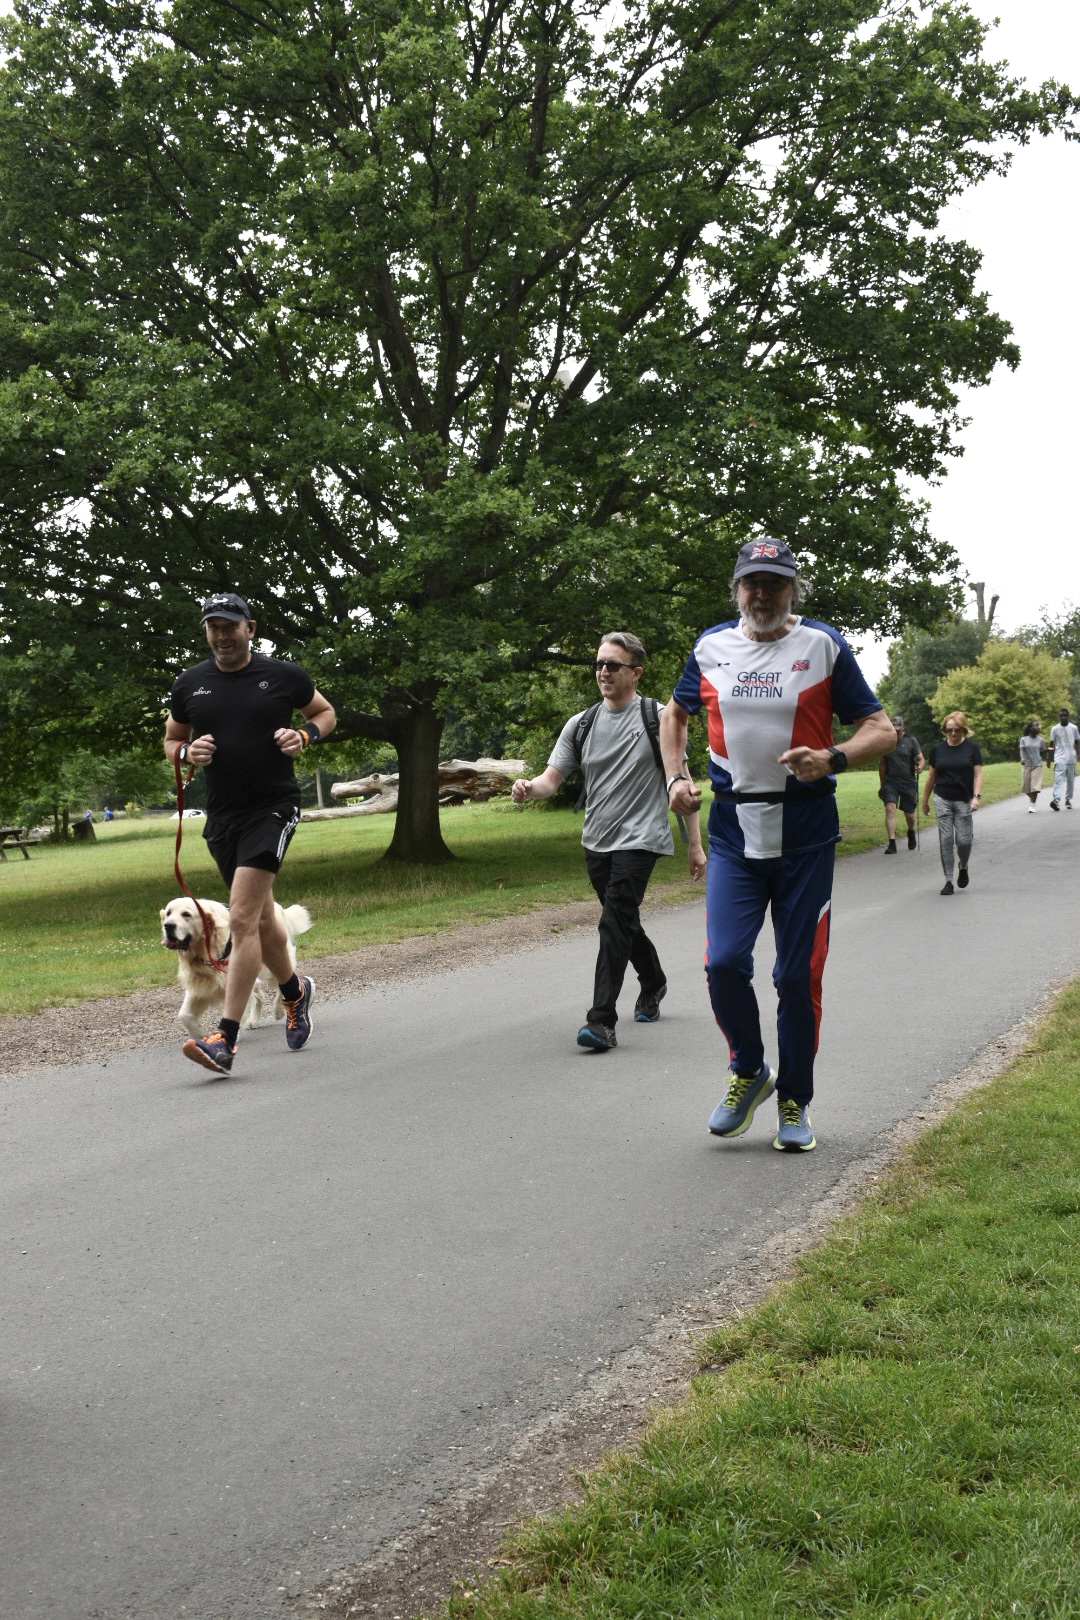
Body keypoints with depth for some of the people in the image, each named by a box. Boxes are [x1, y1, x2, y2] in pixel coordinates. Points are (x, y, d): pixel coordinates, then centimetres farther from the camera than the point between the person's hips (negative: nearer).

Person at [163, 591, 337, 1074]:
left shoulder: (283, 675, -2)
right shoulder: (189, 684, 6)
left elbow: (325, 713, 13)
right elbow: (171, 740, 18)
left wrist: (304, 736, -8)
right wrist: (188, 753, -5)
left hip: (272, 807, -5)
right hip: (221, 815, 5)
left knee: (242, 919, -16)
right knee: (260, 917, 17)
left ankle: (226, 1040, -18)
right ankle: (295, 992, 45)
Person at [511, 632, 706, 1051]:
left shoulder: (657, 718, -4)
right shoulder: (580, 725, 7)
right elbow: (552, 778, 2)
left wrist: (695, 844, -1)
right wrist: (528, 788, -23)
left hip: (639, 839, -5)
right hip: (596, 842, 5)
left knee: (614, 925, -17)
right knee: (624, 923, 19)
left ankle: (602, 1021, -18)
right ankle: (653, 984, 46)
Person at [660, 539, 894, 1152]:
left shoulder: (824, 646, -1)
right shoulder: (711, 646, 7)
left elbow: (882, 729, 0)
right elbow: (675, 715, 25)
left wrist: (832, 758, -19)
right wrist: (676, 777, 8)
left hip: (806, 833, -2)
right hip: (733, 831, 2)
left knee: (798, 975, 2)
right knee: (724, 962, -11)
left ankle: (795, 1101, 20)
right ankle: (748, 1072, 15)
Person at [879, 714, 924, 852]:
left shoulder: (911, 741, -1)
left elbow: (921, 759, -2)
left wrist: (920, 766, -26)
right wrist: (882, 784, 16)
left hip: (908, 782, -1)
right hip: (890, 782, 1)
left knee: (909, 814, 9)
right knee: (890, 808, -18)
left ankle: (911, 832, 43)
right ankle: (892, 843, -20)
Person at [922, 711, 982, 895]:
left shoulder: (972, 748, -1)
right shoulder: (938, 749, 5)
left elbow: (978, 774, -3)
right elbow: (931, 776, 12)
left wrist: (977, 796, -16)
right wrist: (925, 800, 14)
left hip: (964, 801, -2)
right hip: (942, 800, 2)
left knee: (964, 840, -5)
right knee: (945, 839, -2)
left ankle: (963, 867, 27)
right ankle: (948, 880, 4)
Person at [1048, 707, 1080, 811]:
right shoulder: (1054, 729, 1)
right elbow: (1051, 744, 5)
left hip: (1071, 758, 2)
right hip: (1060, 759, -2)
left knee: (1070, 781, 7)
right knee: (1058, 780, -15)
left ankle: (1068, 800, 18)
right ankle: (1056, 800, -28)